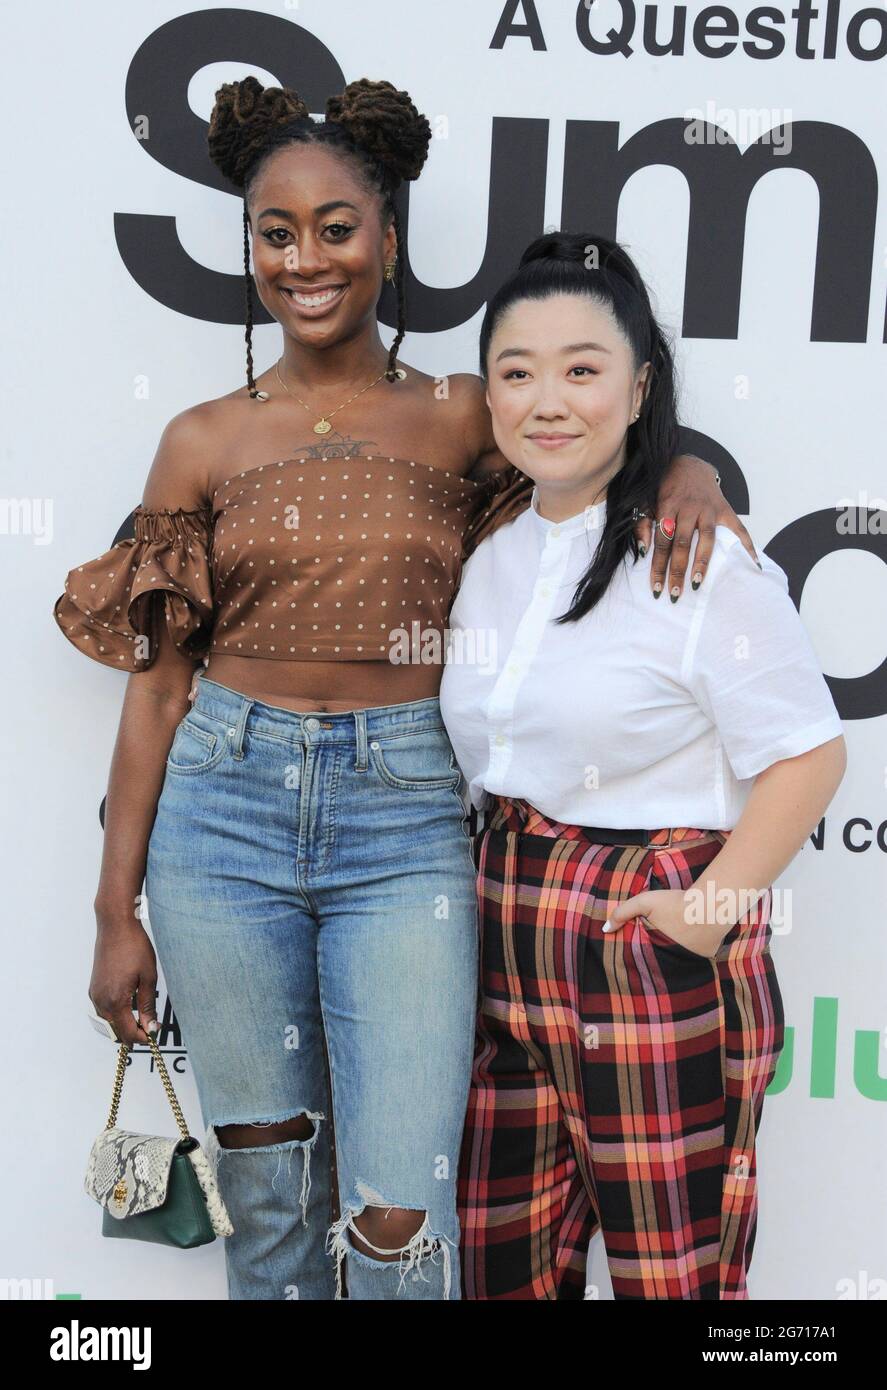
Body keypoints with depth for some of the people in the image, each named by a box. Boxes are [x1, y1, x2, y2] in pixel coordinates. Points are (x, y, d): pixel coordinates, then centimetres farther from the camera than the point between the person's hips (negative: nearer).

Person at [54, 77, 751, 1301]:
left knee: (399, 1212, -1)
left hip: (407, 815, -1)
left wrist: (688, 475, -12)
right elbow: (157, 682, 5)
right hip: (226, 810, 1)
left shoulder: (465, 418, 3)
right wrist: (117, 910, 5)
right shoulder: (205, 441, 5)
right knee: (267, 1185, 13)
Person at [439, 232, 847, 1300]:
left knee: (670, 1271, 8)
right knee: (501, 1261, 17)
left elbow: (809, 754, -12)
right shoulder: (490, 558, 10)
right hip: (508, 946, 7)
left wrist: (709, 908, -17)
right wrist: (505, 874, 9)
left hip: (653, 955, -6)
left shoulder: (703, 561, -12)